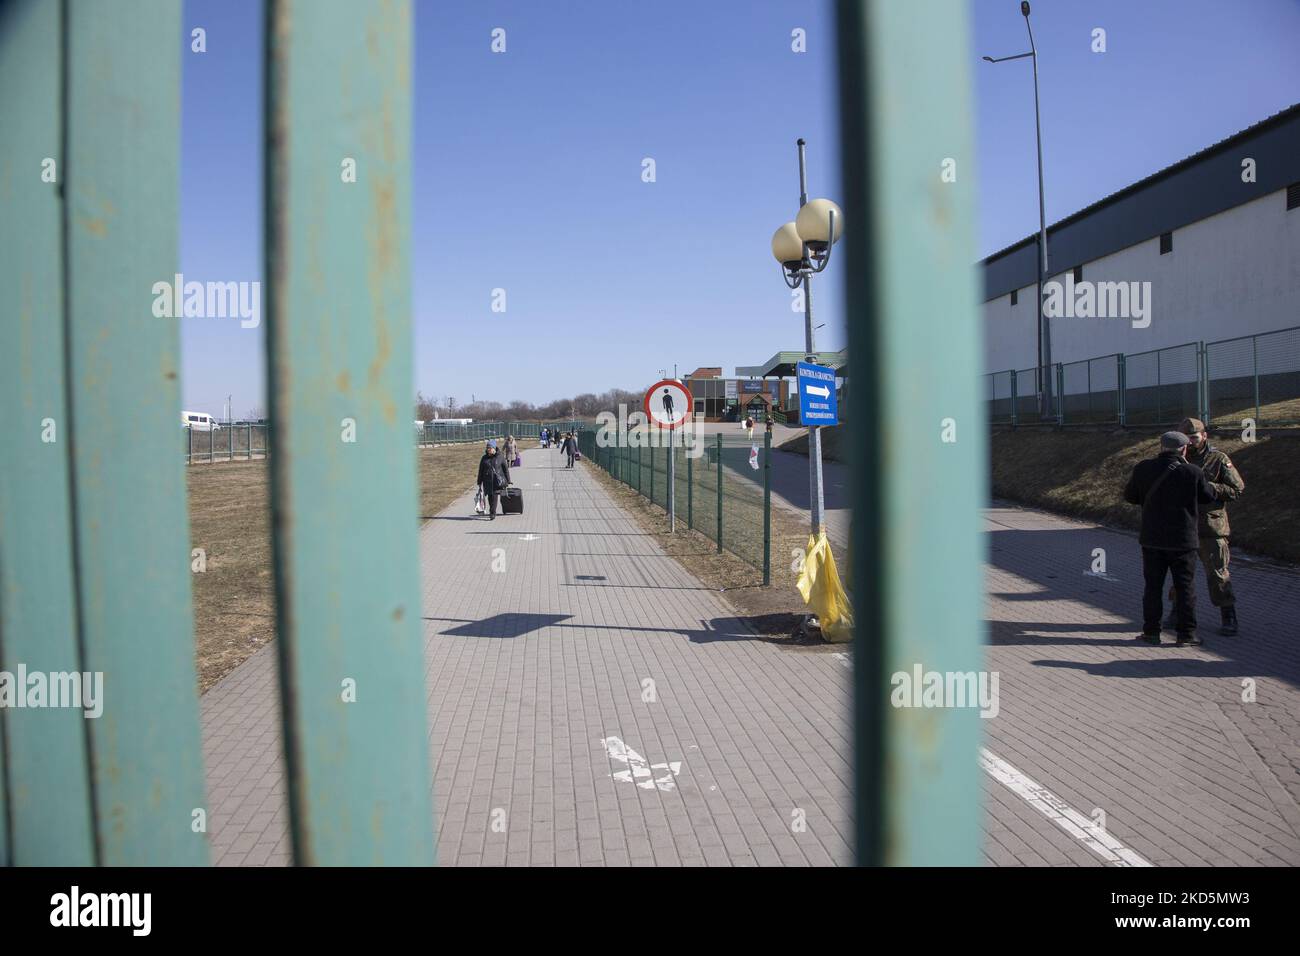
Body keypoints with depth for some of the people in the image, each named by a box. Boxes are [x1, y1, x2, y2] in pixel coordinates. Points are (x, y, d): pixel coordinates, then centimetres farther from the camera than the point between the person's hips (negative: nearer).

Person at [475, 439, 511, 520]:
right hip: (487, 482, 3)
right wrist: (479, 482, 11)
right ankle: (492, 513, 24)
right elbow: (480, 471, 12)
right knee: (490, 498, 8)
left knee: (494, 497, -10)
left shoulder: (500, 457, -1)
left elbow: (506, 469, 3)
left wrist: (508, 481, 2)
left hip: (498, 481, -3)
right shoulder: (484, 458, 7)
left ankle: (492, 514, -9)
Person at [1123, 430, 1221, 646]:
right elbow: (1210, 497, 4)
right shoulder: (1193, 473, -11)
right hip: (1182, 540, -2)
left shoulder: (1143, 469, -5)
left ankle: (1151, 631, 13)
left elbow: (1129, 496, 6)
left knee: (1152, 586, 10)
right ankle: (1186, 633, 13)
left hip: (1152, 539, 2)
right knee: (1185, 587, 8)